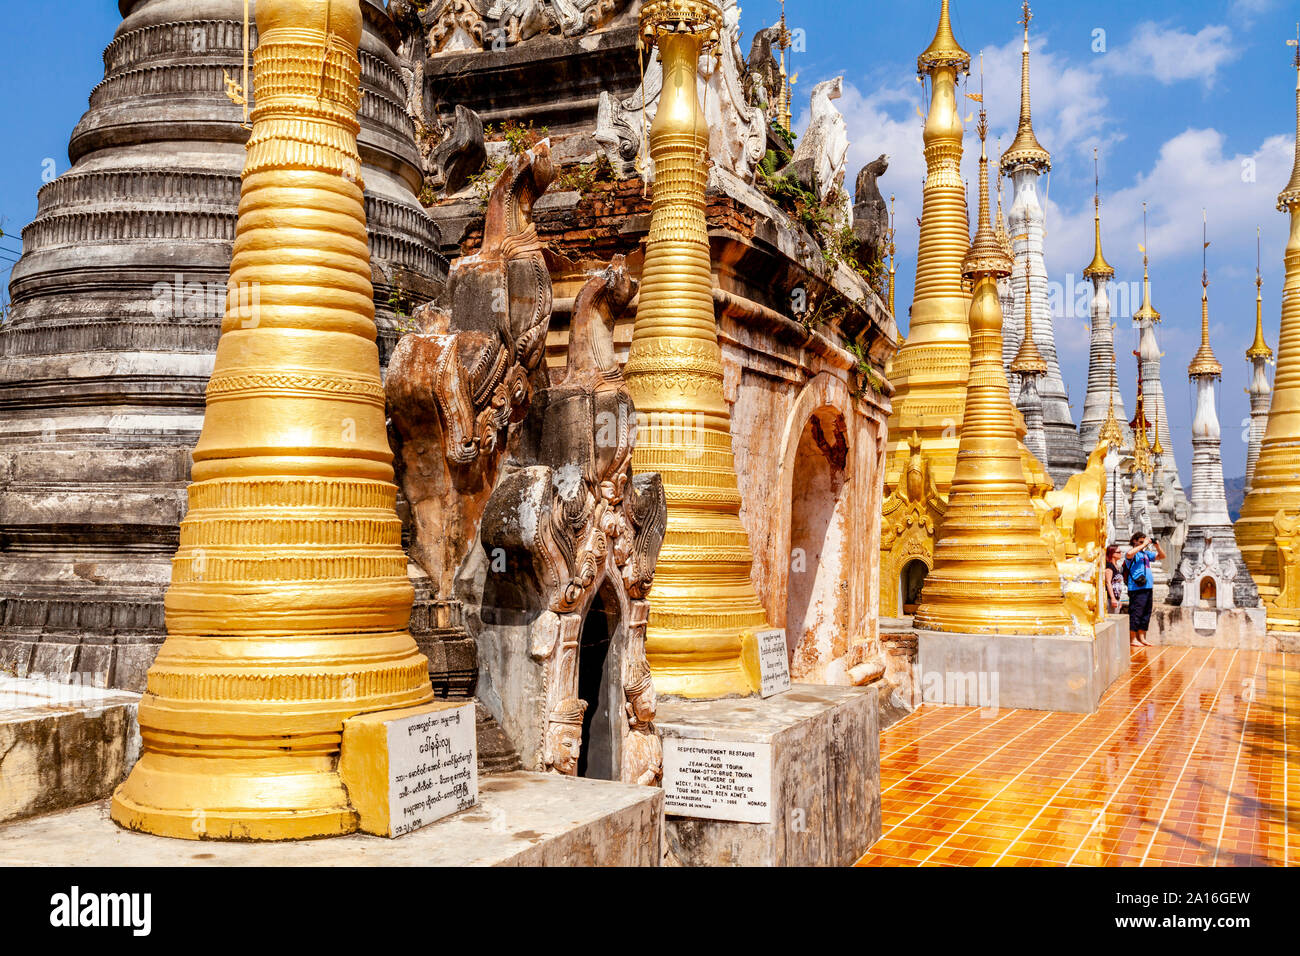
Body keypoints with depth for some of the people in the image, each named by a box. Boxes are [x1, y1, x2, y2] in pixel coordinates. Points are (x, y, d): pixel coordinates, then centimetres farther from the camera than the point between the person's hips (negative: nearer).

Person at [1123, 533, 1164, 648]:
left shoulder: (1146, 554, 19)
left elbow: (1162, 556, 28)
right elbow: (1129, 554, -29)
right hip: (1137, 588, -8)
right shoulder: (1133, 554, -4)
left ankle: (1142, 637, 19)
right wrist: (1144, 544, -21)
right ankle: (1132, 639, -2)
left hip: (1148, 588, 8)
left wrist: (1157, 546, 9)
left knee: (1146, 614, 12)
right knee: (1136, 614, -6)